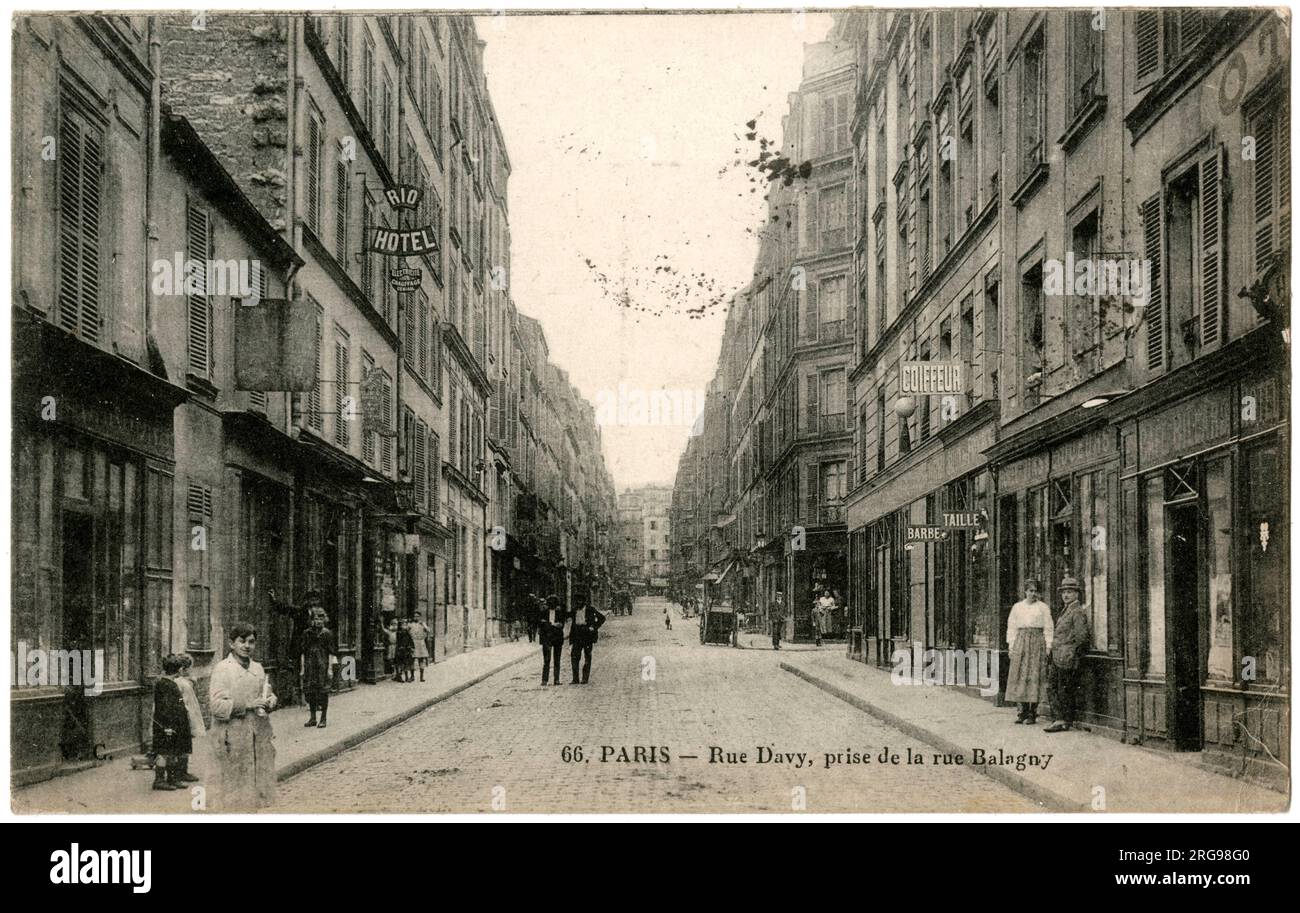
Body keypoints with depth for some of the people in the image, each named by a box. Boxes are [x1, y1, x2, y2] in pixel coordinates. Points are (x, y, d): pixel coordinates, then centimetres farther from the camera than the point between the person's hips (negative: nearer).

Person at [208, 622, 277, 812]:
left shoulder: (258, 668, 13)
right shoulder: (221, 669, -7)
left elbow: (268, 694, 21)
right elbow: (216, 705, -14)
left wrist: (269, 702, -3)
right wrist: (247, 705, -21)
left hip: (259, 736, 6)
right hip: (233, 737, -6)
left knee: (257, 780, 9)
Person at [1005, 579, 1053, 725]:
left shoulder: (1043, 607, 7)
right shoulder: (1017, 607, 13)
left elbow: (1048, 628, 3)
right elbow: (1012, 627, 12)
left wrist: (1048, 647, -4)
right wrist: (1011, 646, 3)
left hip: (1038, 643, -2)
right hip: (1021, 643, 2)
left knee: (1035, 676, -6)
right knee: (1020, 675, -3)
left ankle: (1033, 713, -4)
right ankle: (1023, 710, 3)